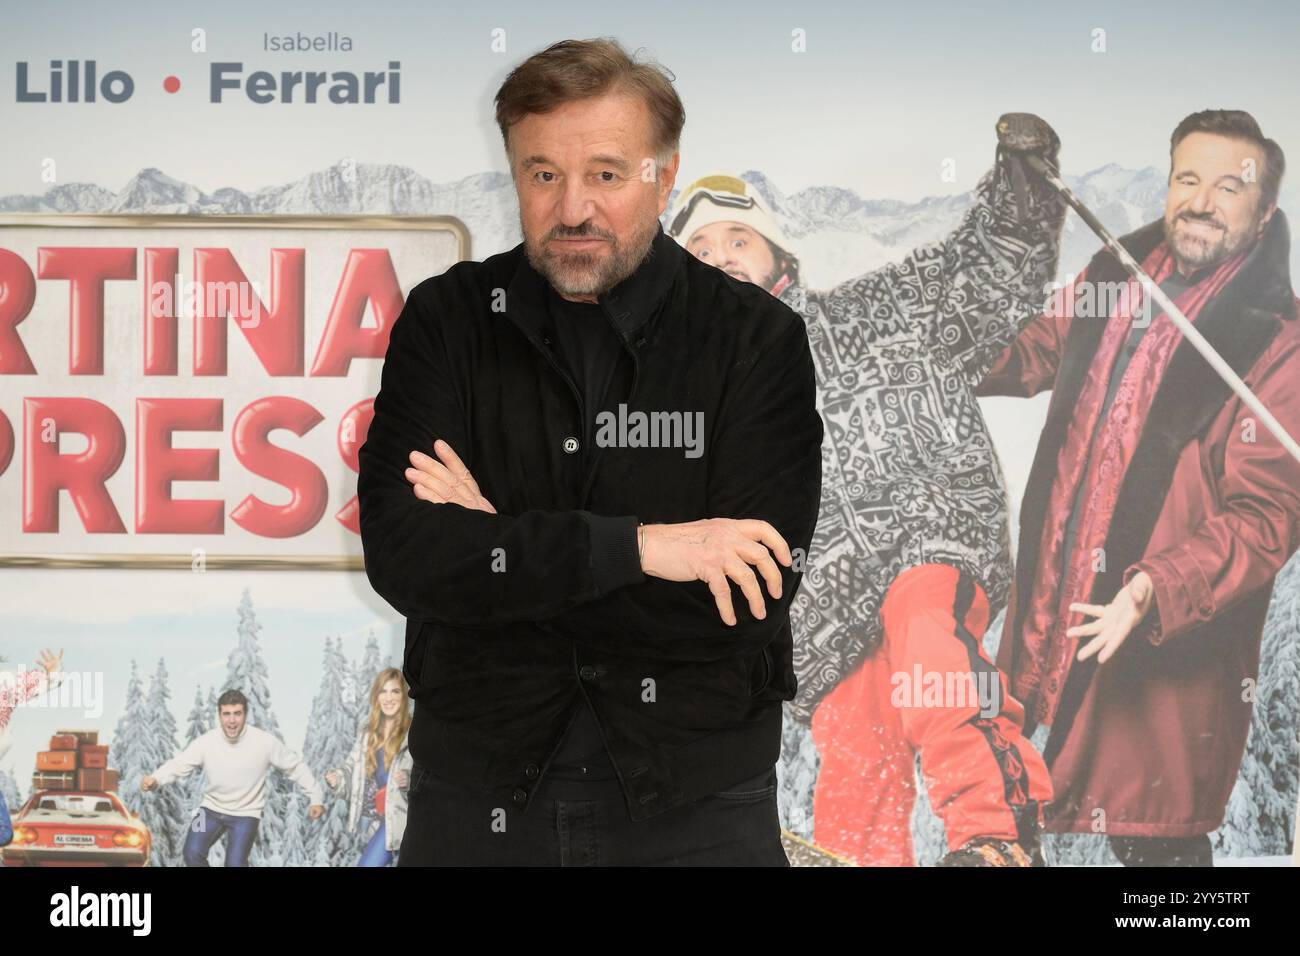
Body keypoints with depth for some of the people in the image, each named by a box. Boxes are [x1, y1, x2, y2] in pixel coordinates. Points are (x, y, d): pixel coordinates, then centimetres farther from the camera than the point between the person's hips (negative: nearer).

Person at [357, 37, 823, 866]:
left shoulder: (759, 339, -7)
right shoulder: (446, 321, -2)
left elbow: (747, 602, -17)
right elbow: (402, 554, -15)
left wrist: (494, 553, -16)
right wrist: (634, 547, -23)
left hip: (696, 802, -1)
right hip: (476, 792, 2)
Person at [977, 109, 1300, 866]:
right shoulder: (1116, 276, 4)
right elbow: (1043, 350, 23)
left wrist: (1156, 592, -31)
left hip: (1173, 639, -6)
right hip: (1054, 602, 6)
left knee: (1152, 838, 3)